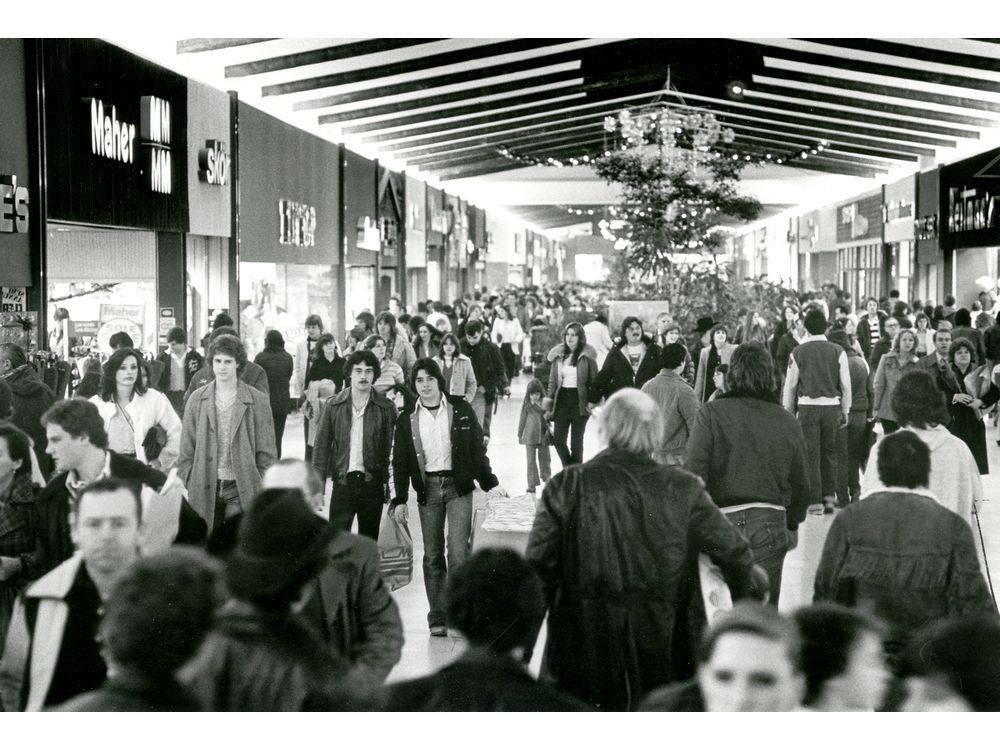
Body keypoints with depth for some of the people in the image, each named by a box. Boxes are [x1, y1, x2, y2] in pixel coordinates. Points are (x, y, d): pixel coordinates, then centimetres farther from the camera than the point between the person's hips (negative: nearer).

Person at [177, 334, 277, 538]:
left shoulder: (258, 401, 1)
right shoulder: (197, 399, 7)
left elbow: (267, 453, 2)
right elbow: (186, 450, 9)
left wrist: (264, 490, -3)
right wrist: (186, 485, 2)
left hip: (241, 489, -2)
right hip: (204, 489, 2)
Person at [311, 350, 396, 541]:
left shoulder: (386, 408, 0)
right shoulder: (333, 406, 2)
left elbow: (392, 449, 0)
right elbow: (321, 447, 3)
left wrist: (390, 484, -6)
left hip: (372, 483, 0)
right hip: (342, 482, 0)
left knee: (369, 541, 10)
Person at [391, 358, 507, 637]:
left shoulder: (460, 410, 1)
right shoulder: (407, 419, 4)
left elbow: (477, 449, 6)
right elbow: (400, 462, 7)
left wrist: (489, 484, 3)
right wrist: (399, 500, 1)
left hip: (458, 486, -2)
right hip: (427, 489, 2)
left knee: (458, 552, -11)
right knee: (432, 556, 5)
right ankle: (437, 618, 12)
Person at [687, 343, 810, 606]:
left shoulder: (711, 413, -5)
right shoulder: (787, 422, 7)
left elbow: (693, 474, -12)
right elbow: (801, 485, 14)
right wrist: (792, 525, 29)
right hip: (771, 524, 3)